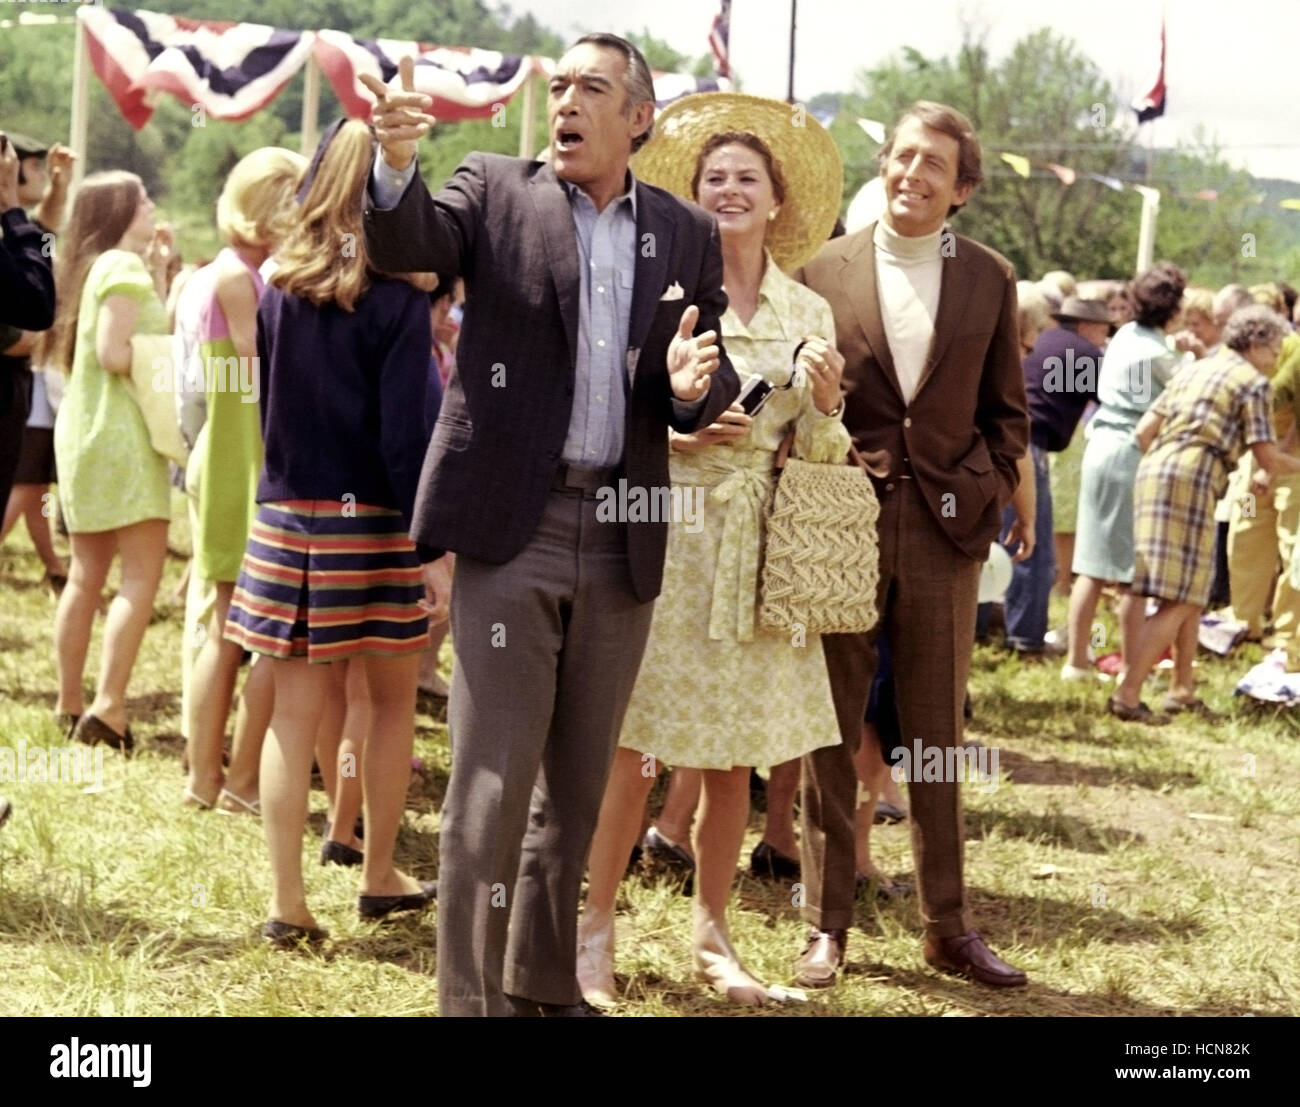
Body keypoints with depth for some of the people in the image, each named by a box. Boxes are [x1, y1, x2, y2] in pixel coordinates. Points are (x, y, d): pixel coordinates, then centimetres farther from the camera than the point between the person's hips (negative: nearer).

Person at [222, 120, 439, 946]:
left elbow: (271, 404, 12)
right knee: (393, 702, 14)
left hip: (287, 516, 4)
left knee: (295, 716, 5)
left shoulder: (281, 286, 4)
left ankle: (288, 903, 5)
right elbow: (404, 431, -14)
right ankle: (380, 877, 23)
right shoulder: (397, 298, -11)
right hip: (370, 524, -4)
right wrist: (430, 544, -11)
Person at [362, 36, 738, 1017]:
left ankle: (545, 985, 27)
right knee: (493, 781, -6)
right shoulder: (497, 191, 2)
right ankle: (472, 997, 1)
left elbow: (711, 391, 9)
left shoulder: (688, 236, 10)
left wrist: (695, 383, -15)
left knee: (579, 784, 14)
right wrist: (397, 164, -37)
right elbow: (410, 243, -16)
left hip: (623, 540, 4)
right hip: (513, 526, -4)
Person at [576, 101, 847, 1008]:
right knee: (636, 747, -4)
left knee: (737, 755, 8)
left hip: (757, 554, 4)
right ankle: (597, 927, 8)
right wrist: (680, 431, -18)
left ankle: (711, 934, 20)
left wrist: (825, 404, -8)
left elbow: (818, 457, 11)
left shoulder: (809, 313, 9)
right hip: (665, 534, -3)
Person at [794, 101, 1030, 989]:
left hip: (947, 528, 1)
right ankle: (828, 924, 12)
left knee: (939, 733, 8)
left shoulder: (989, 279, 6)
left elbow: (1007, 408, 11)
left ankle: (949, 925, 16)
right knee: (833, 733, 4)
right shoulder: (824, 271, 2)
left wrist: (990, 493, -1)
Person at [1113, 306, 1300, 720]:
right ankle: (1127, 694, -15)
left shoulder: (1193, 370, 23)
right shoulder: (1252, 382, 1)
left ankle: (1183, 690, 19)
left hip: (1154, 470, 9)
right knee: (1178, 602, -9)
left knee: (1192, 594, 17)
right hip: (1192, 480, -9)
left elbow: (1144, 430, 18)